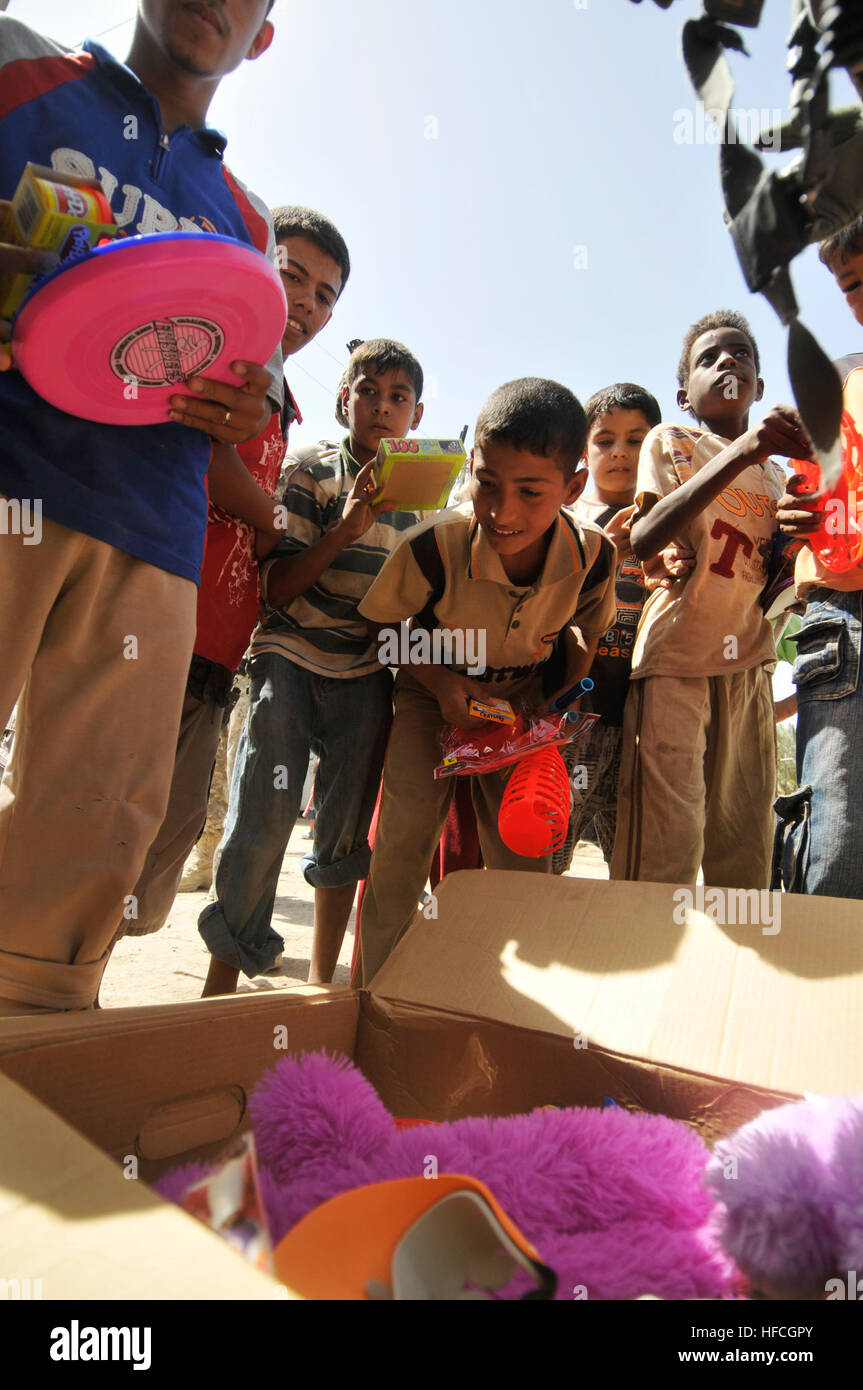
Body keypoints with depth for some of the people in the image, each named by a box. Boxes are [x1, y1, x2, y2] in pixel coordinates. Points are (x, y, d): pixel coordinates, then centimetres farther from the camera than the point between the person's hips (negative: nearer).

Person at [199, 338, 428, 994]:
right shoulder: (313, 478, 0)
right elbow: (276, 589, -8)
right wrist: (345, 530, -19)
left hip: (367, 675, 4)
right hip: (292, 657, -3)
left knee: (346, 834, 5)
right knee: (264, 819, -12)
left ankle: (322, 979, 21)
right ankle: (224, 977, 6)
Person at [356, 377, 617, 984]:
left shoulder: (593, 556, -23)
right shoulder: (436, 546, -31)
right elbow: (381, 624, -11)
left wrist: (554, 706, -10)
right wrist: (440, 683, -23)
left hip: (521, 703, 2)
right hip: (433, 693, -2)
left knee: (525, 855, -1)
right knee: (405, 833, -14)